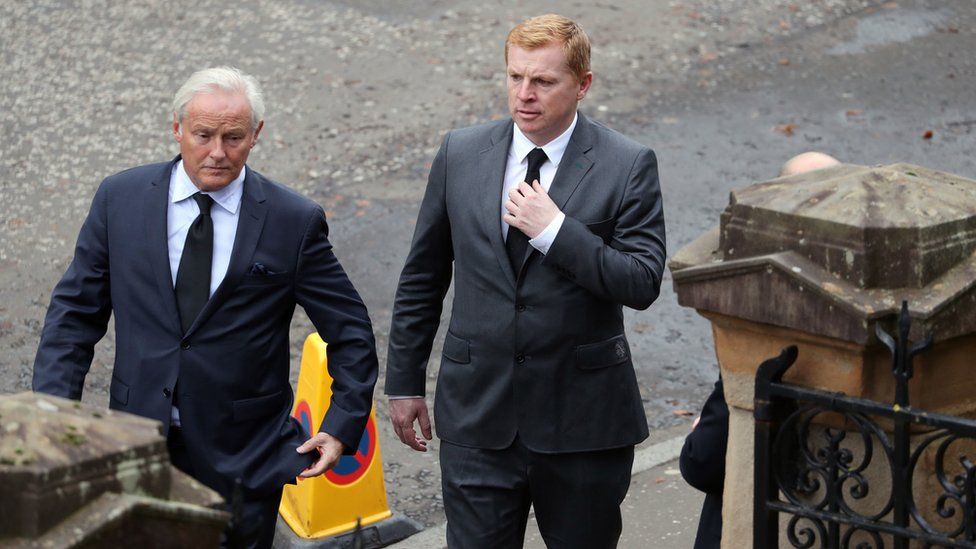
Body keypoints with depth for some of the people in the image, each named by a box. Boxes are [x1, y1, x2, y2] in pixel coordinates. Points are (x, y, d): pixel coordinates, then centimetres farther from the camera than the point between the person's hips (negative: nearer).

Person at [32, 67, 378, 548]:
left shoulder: (294, 222, -4)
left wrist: (342, 424, -8)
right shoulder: (120, 200, 1)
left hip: (241, 458, -1)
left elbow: (350, 333, 3)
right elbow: (75, 310, 5)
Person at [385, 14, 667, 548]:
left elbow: (642, 284, -14)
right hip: (478, 413, 2)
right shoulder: (461, 153, 2)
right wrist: (404, 381, 11)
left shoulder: (627, 165, -7)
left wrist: (554, 230, -21)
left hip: (582, 418, -1)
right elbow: (422, 278, 10)